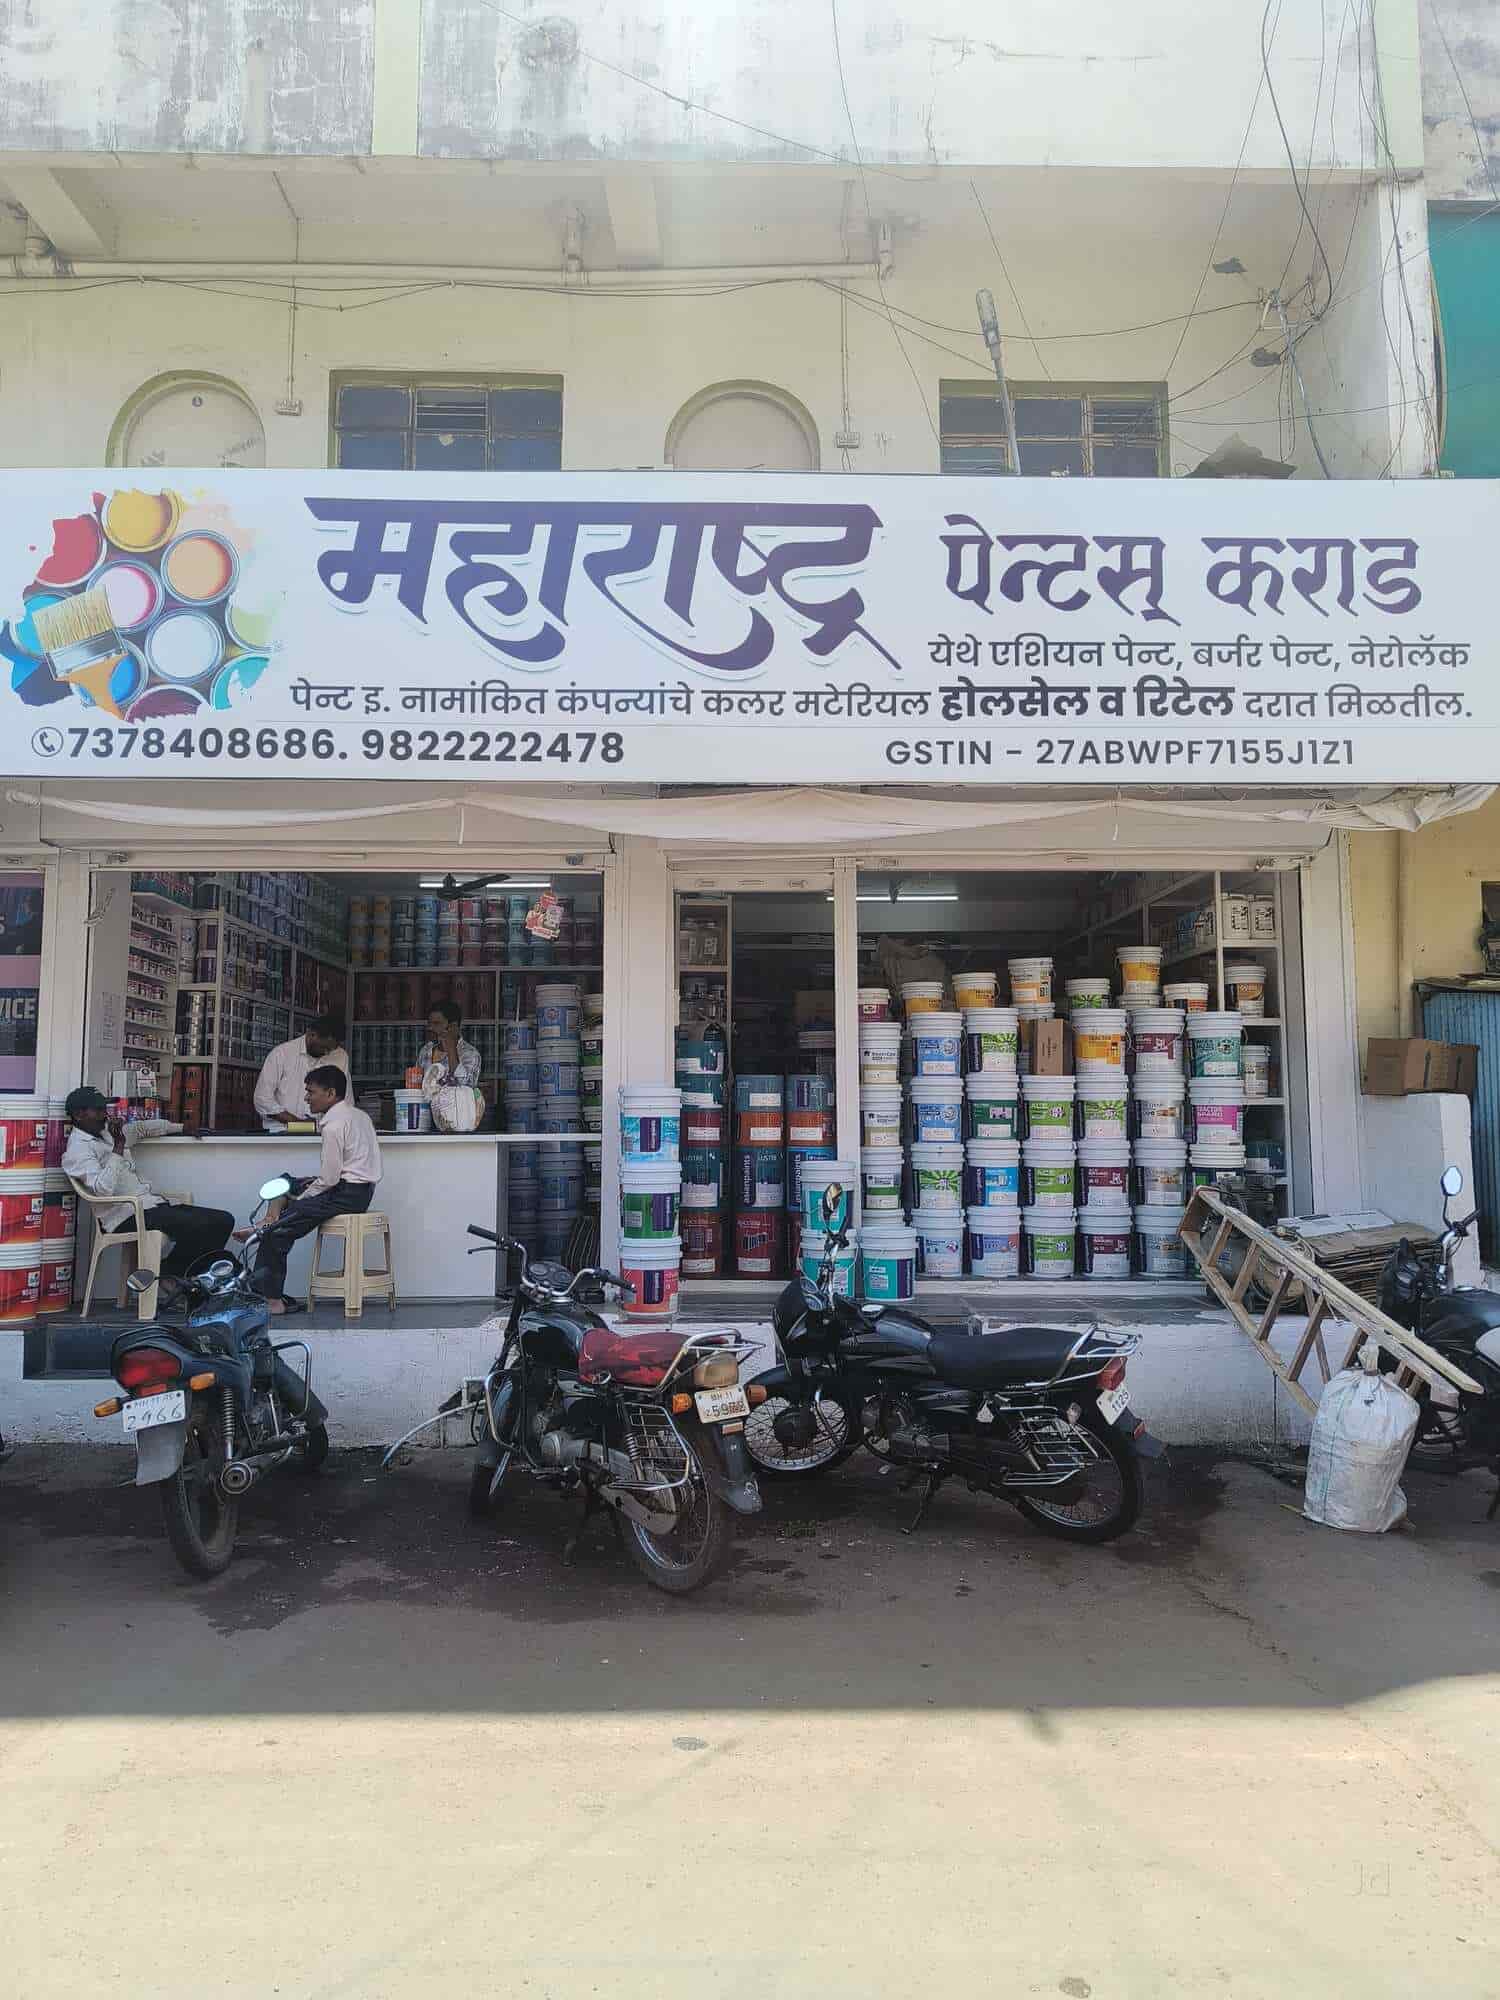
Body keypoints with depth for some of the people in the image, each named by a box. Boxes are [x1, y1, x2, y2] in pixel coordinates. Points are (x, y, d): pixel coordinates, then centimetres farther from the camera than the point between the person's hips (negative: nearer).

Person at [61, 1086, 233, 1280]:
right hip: (127, 1216, -9)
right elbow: (103, 1188, -22)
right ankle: (169, 1275, -6)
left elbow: (141, 1127, 38)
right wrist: (118, 1148, -17)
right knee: (198, 1226, -30)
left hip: (152, 1203, 9)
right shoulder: (77, 1149, -7)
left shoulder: (107, 1132, 19)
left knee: (223, 1220, -7)